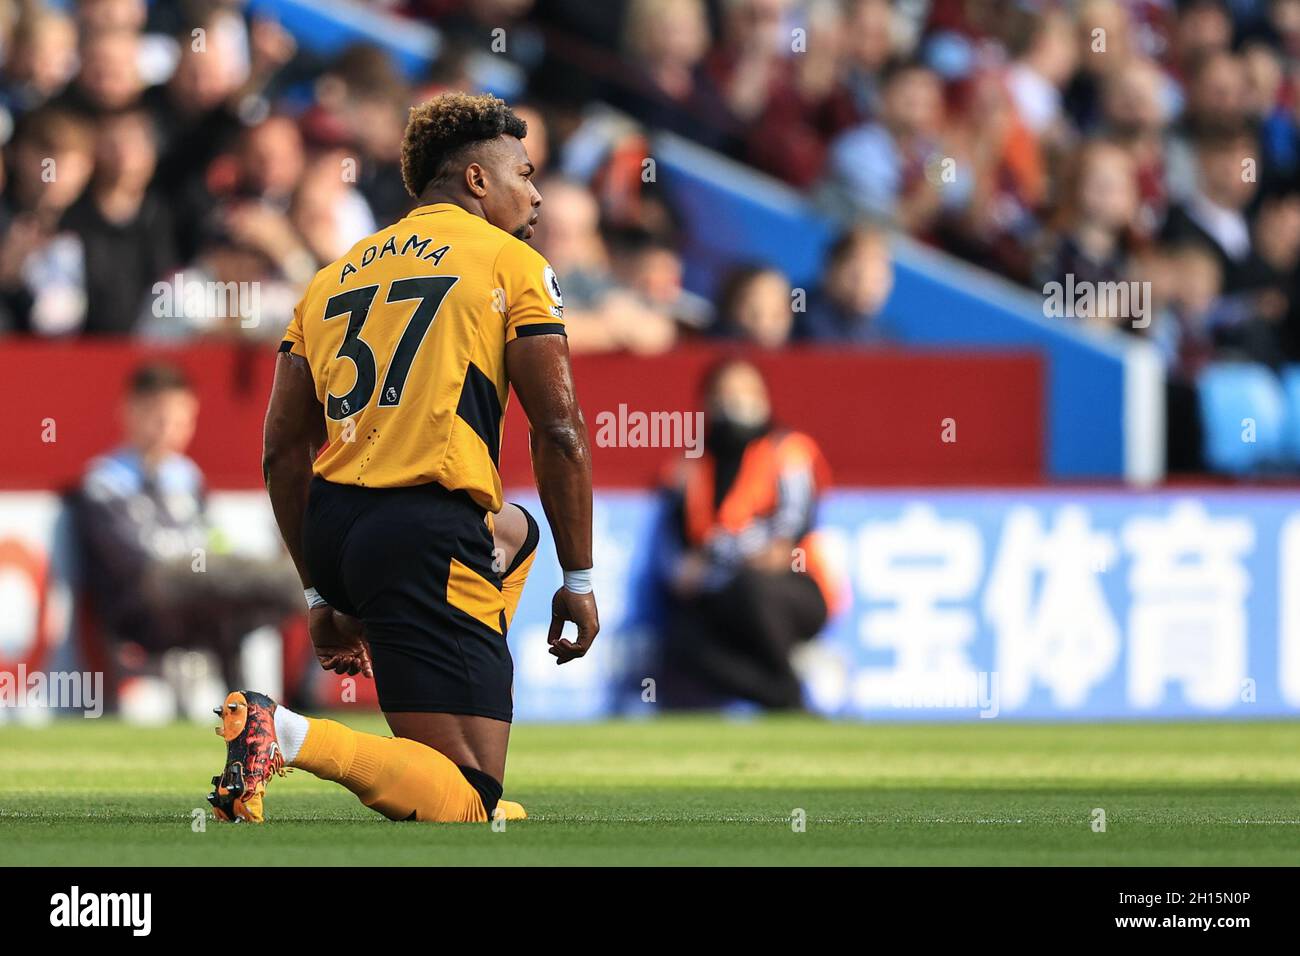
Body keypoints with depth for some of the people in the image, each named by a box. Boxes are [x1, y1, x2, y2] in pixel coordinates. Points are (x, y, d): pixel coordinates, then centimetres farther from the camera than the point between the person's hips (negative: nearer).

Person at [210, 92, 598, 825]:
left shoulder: (335, 276, 21)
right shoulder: (512, 264, 5)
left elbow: (284, 450, 17)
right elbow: (560, 432, -4)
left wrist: (321, 593, 23)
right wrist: (579, 581, 2)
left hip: (331, 530, 7)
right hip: (427, 535, -7)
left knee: (514, 533, 38)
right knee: (465, 806, -7)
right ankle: (288, 736, -28)